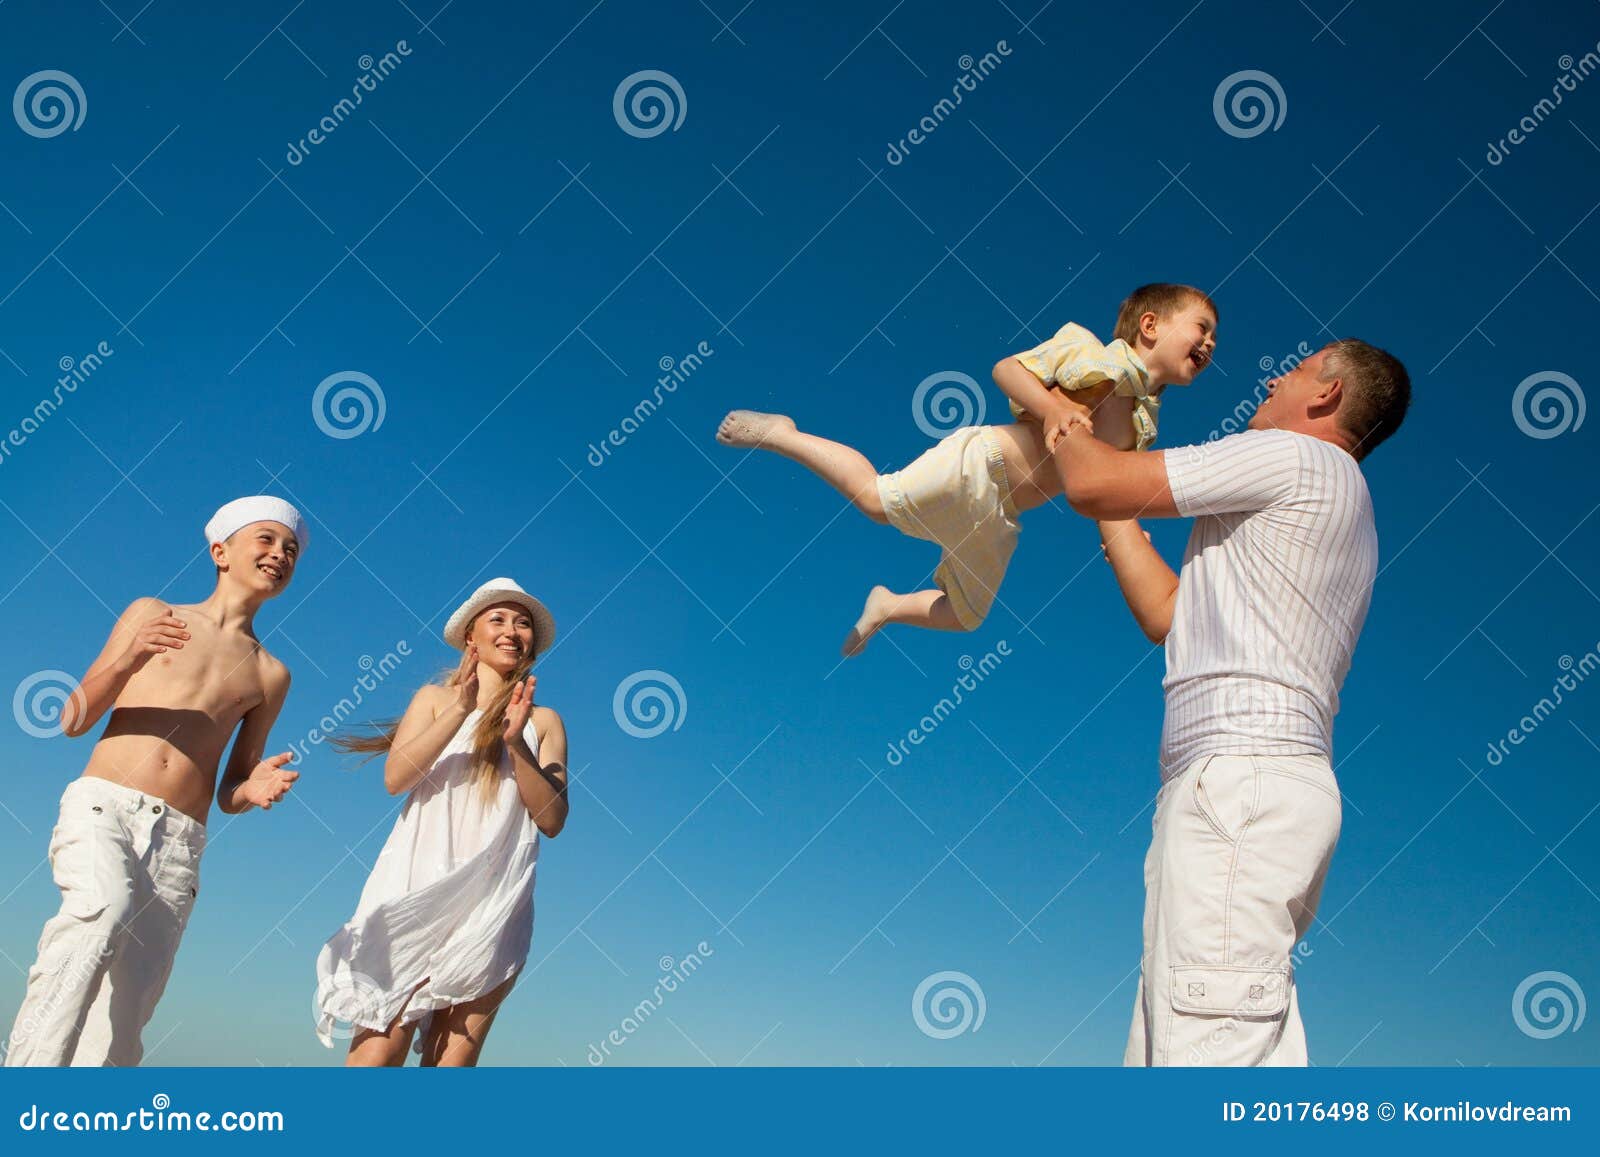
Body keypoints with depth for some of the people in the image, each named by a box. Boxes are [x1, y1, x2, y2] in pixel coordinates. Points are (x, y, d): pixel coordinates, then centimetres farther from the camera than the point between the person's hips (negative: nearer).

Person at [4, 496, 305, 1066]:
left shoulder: (270, 676, 19)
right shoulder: (151, 614, 14)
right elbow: (73, 720, 9)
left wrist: (251, 791, -5)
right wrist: (125, 661, -10)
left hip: (179, 842, 3)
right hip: (103, 805, -3)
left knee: (120, 1029, -6)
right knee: (104, 908, -34)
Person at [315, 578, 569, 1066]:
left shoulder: (543, 722, 13)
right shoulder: (435, 697, 14)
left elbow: (553, 819, 2)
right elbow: (395, 777, -2)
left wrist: (516, 744, -11)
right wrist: (461, 709, -12)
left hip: (493, 902, 1)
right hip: (419, 885, -1)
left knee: (454, 1057, -4)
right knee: (381, 1045, -13)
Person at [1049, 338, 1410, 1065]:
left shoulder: (1294, 457, -1)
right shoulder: (1334, 499, 29)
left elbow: (1090, 485, -5)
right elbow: (1166, 615, 26)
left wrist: (1070, 439, 18)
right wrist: (1114, 511, 29)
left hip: (1243, 779, -10)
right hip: (1244, 783, 10)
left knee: (1207, 1048, -16)